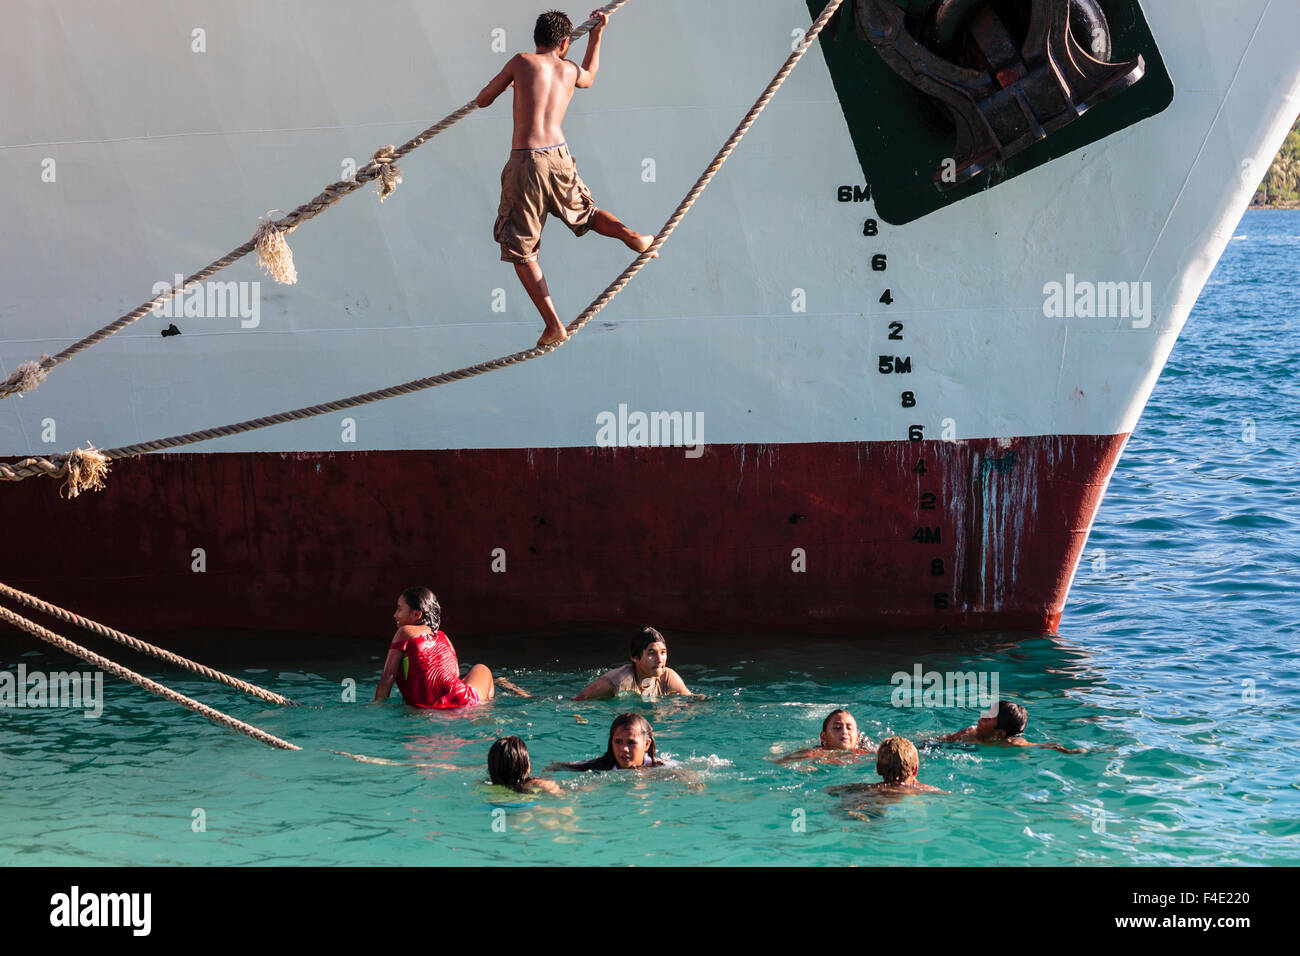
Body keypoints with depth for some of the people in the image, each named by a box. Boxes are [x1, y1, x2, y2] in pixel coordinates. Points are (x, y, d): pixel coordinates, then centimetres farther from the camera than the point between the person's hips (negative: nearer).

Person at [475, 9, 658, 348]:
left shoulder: (522, 62, 3)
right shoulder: (570, 70, 15)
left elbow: (482, 101, 12)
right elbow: (589, 78, 42)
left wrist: (508, 82, 31)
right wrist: (597, 34, 49)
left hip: (525, 163, -4)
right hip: (559, 158, 4)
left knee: (520, 251, 5)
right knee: (584, 213, 34)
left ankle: (553, 325, -3)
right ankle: (630, 235, 8)